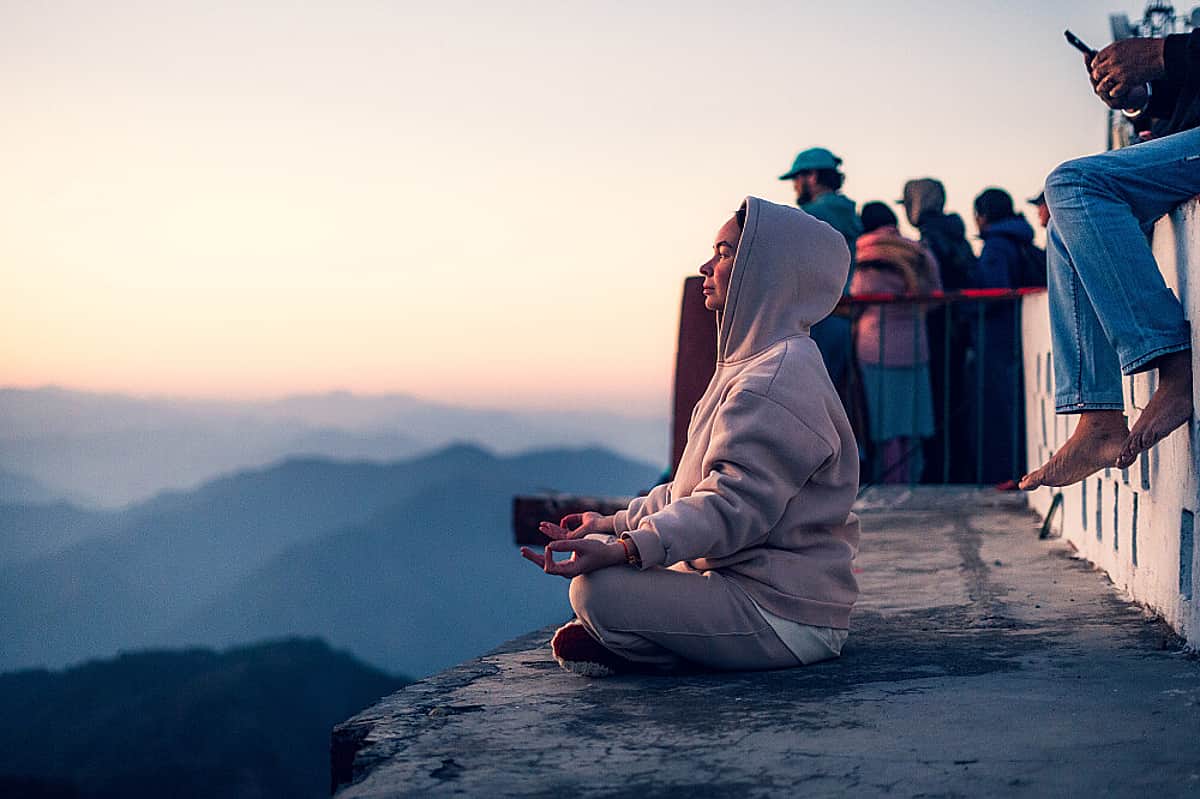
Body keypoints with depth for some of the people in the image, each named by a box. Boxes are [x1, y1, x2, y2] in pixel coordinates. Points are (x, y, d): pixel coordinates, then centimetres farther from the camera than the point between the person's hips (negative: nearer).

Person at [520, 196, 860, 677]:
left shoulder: (780, 377, -18)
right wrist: (616, 523, 15)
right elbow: (704, 487, 21)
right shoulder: (754, 363, 17)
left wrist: (624, 548, -32)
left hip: (783, 616, -11)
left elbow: (735, 505, -27)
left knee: (600, 588, -24)